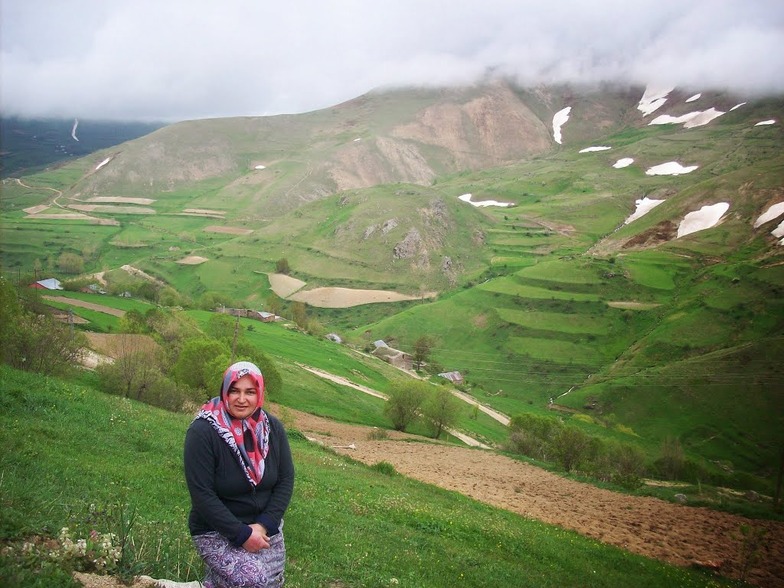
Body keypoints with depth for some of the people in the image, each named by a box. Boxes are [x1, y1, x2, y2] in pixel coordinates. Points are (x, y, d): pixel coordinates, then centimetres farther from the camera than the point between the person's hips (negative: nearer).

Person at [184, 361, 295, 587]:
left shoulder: (273, 428, -4)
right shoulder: (202, 432, -18)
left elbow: (285, 480, -1)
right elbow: (202, 495, -19)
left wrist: (264, 525, -13)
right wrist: (242, 534, -20)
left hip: (265, 527, 5)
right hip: (216, 530, -5)